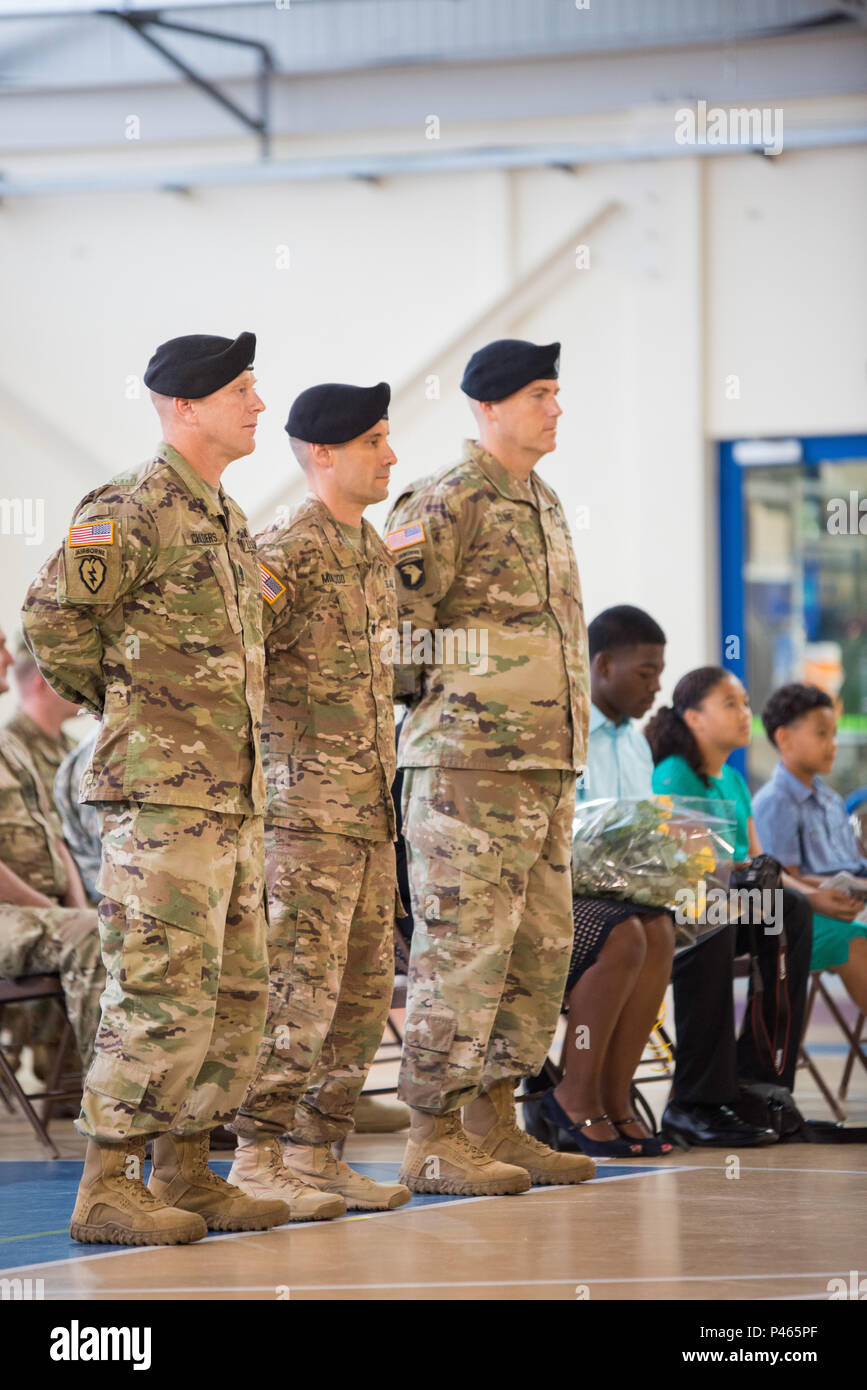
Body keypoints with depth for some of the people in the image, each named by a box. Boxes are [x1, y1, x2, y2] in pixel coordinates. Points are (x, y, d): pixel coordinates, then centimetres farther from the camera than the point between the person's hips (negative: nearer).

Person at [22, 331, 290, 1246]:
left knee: (236, 994, 10)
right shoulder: (133, 508, -11)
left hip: (232, 792, 9)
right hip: (160, 792, -9)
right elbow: (52, 619, -18)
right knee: (164, 992, -11)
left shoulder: (225, 520, 18)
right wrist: (121, 706, -7)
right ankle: (107, 1188, -6)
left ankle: (185, 1172, 17)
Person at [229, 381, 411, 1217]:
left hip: (370, 810, 9)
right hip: (306, 808, -9)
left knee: (365, 991, 10)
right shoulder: (286, 554, -13)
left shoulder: (374, 552, 16)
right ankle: (256, 1159, -2)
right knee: (298, 989, -8)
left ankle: (316, 1151, 16)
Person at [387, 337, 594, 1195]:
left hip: (548, 768, 9)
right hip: (470, 766, -9)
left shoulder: (544, 506, 19)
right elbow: (386, 617, -15)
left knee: (540, 951, 11)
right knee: (463, 950, -7)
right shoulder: (447, 504, -10)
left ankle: (493, 1125, 19)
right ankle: (432, 1141, -2)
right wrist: (434, 692, -4)